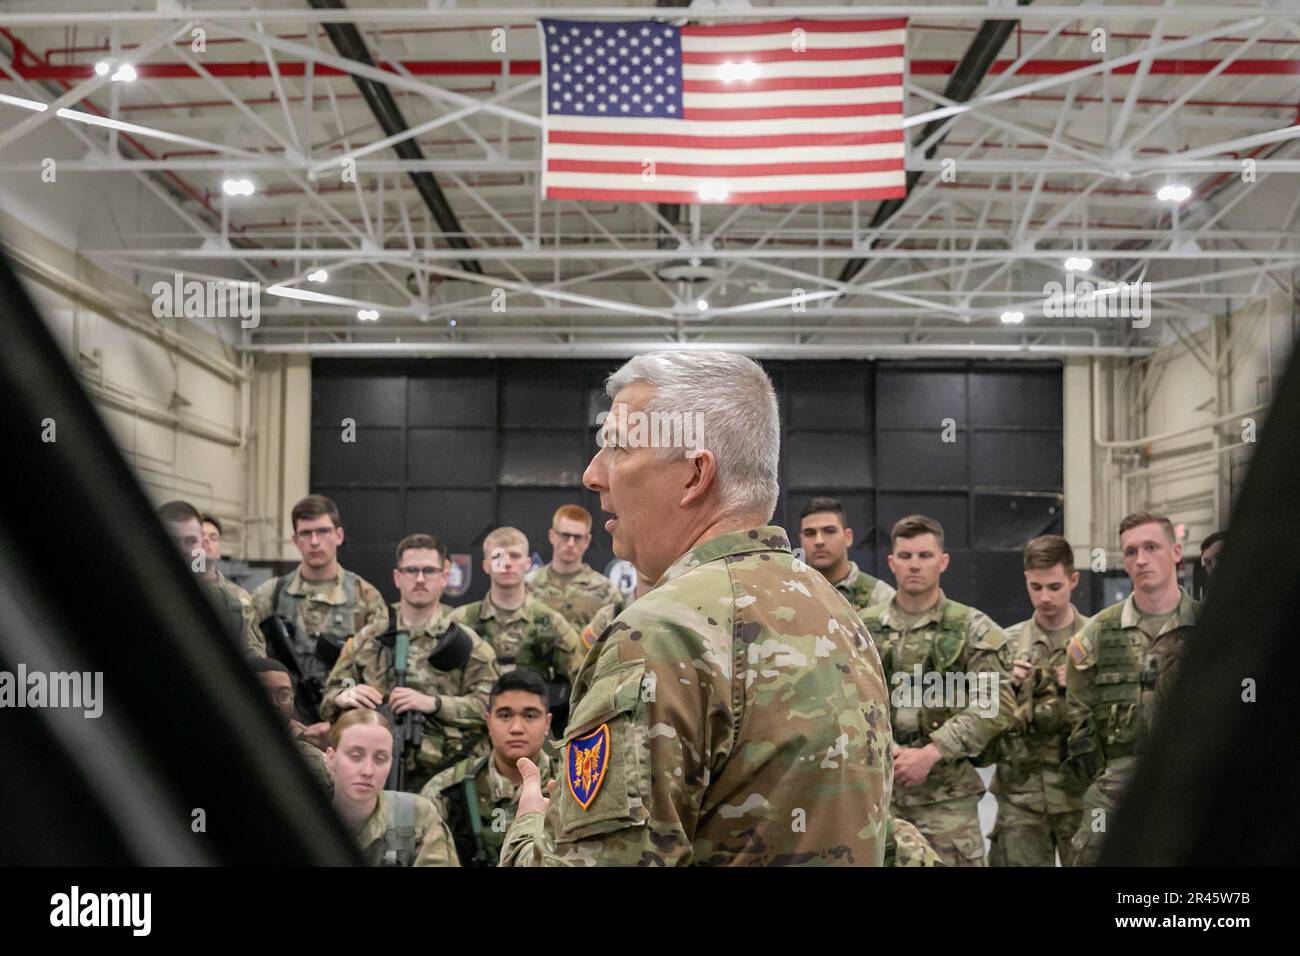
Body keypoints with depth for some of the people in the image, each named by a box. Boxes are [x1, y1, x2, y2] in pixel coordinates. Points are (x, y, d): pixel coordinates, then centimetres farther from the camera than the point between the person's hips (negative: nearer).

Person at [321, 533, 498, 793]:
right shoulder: (368, 640, 14)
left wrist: (433, 703, -17)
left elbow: (490, 706, -6)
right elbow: (328, 701, 16)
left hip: (443, 780, -2)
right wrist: (345, 697, -8)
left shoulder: (466, 643, 5)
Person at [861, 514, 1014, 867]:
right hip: (875, 790, 2)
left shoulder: (974, 629, 2)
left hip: (947, 794, -2)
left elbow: (994, 705, -8)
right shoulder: (863, 628, 8)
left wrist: (931, 752, -16)